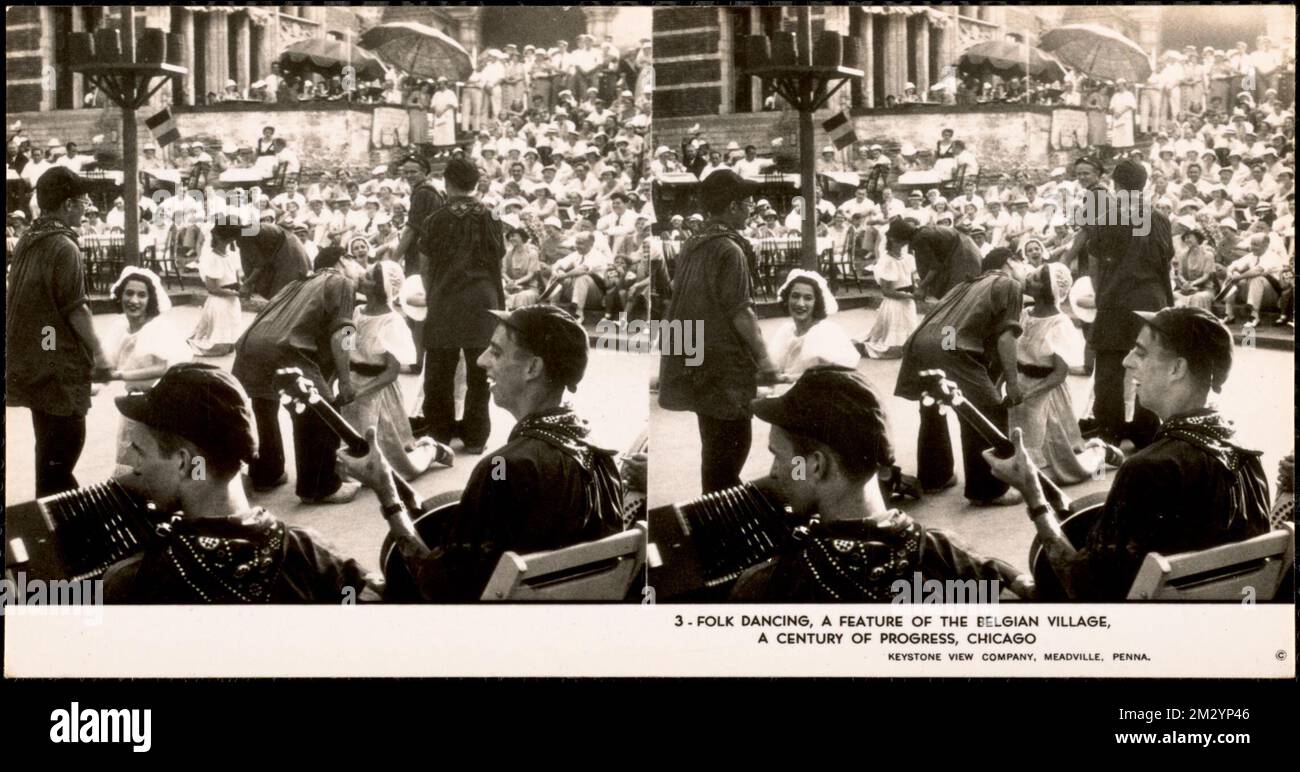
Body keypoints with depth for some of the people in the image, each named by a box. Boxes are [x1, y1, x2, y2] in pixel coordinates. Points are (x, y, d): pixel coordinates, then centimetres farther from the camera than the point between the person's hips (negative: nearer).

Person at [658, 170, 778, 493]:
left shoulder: (693, 246, 10)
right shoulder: (729, 249, -16)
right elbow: (739, 311, -19)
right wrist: (763, 358, -14)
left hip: (697, 364, 9)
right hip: (725, 368, -9)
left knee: (716, 448, 18)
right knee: (731, 446, -4)